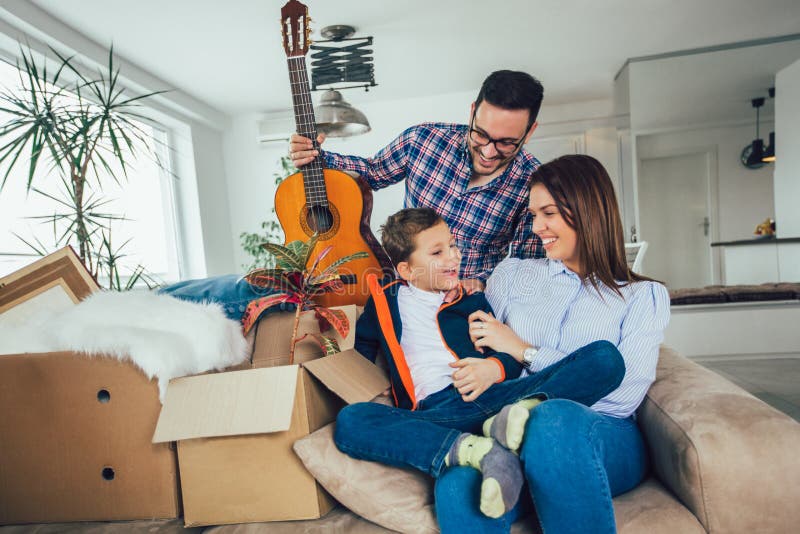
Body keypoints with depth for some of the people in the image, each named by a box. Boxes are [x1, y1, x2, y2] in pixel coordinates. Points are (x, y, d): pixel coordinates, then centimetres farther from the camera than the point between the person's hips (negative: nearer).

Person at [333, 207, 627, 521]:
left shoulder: (472, 300, 23)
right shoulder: (385, 301, 19)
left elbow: (511, 356, 17)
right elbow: (359, 353, 24)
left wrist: (494, 368, -7)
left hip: (492, 394, 2)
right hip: (434, 410, -2)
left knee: (606, 357, -14)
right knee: (349, 421, -31)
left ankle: (517, 416, -42)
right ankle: (482, 452, -40)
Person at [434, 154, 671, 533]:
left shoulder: (644, 296, 10)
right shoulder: (512, 275, 17)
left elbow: (625, 394, -6)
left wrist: (525, 351, -7)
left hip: (602, 439, 2)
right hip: (514, 429, -1)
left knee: (554, 417, -36)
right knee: (458, 489, -36)